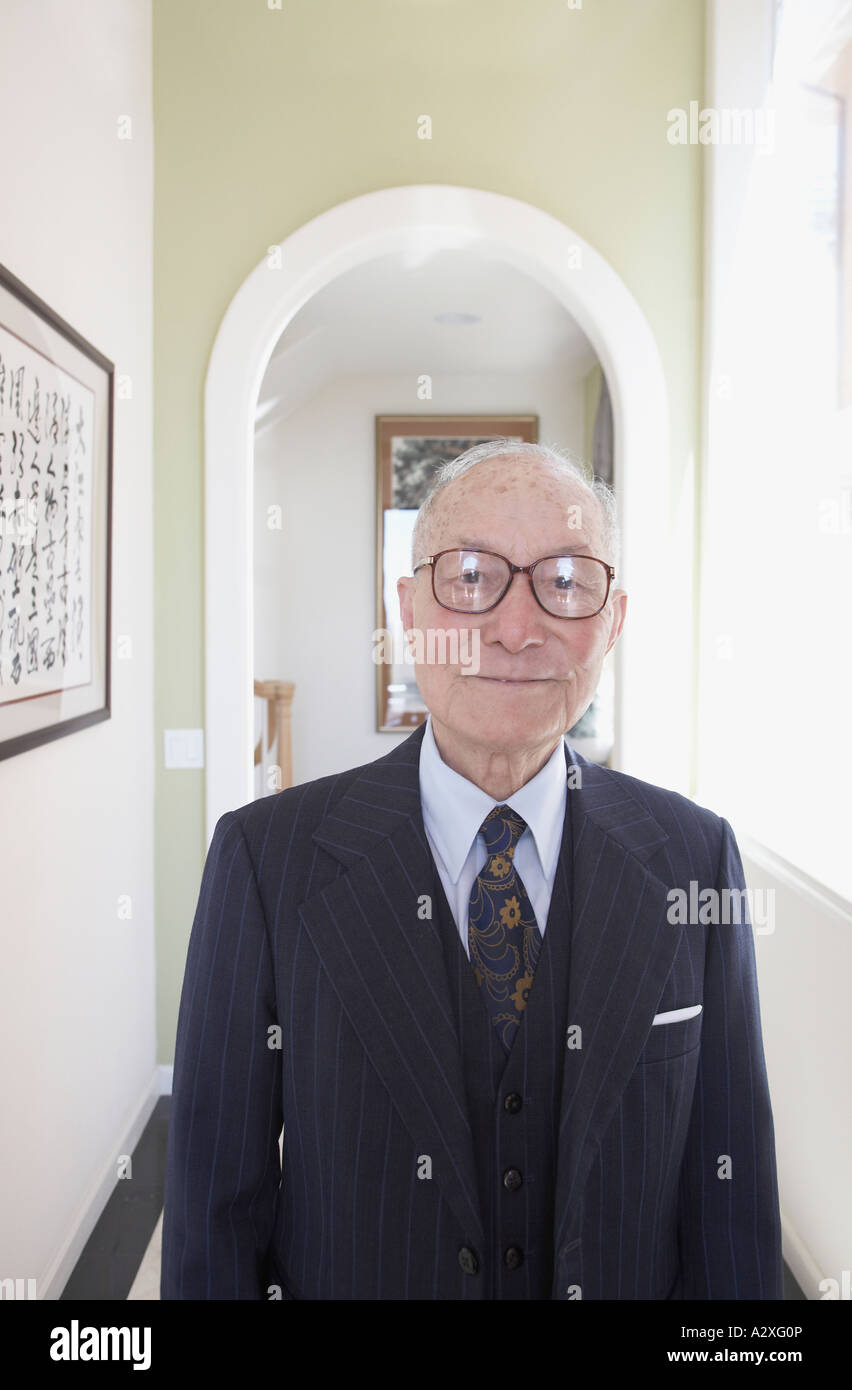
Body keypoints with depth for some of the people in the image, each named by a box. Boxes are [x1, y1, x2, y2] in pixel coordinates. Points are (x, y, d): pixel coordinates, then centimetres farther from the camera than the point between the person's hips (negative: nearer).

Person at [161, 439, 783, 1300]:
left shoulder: (695, 858, -12)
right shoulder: (266, 859, -17)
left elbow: (728, 1195, -8)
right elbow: (217, 1203, -12)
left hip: (627, 1278, 2)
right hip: (341, 1275, -1)